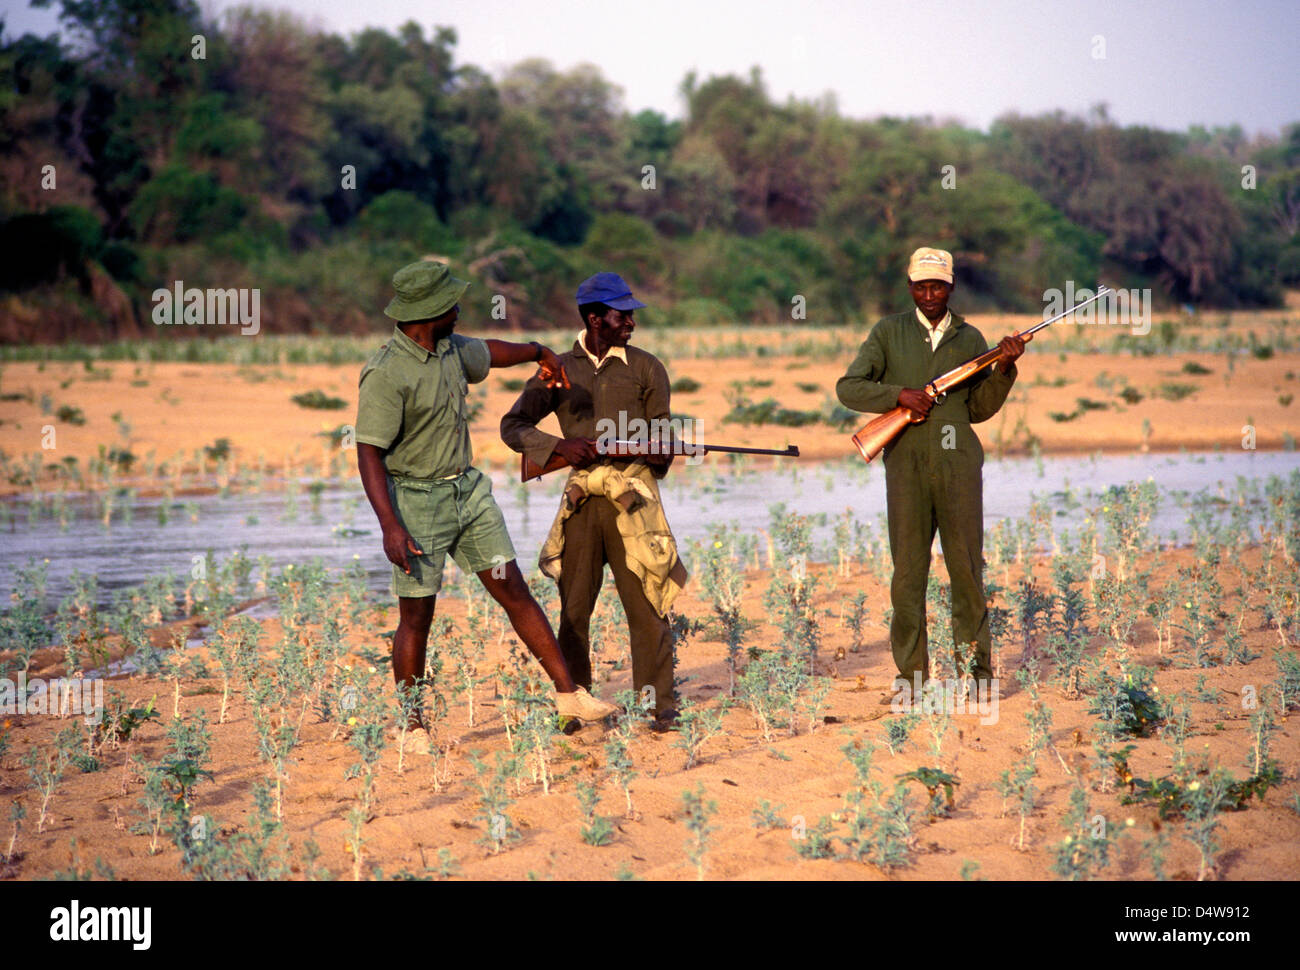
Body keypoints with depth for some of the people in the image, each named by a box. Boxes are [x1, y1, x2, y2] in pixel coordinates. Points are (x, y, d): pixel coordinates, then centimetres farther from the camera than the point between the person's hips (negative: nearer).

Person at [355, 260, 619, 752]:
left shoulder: (451, 348, 3)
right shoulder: (386, 374, -22)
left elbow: (486, 352, 28)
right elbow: (369, 453, -23)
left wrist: (540, 351, 40)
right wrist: (390, 526, -29)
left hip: (468, 488, 7)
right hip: (417, 500, -7)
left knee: (514, 590, 4)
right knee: (416, 615, 2)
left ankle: (568, 692, 7)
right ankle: (412, 726, 17)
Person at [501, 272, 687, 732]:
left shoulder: (645, 368, 8)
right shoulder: (559, 371, 10)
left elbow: (661, 440, 10)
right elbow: (513, 426, 6)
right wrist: (561, 445, -10)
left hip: (632, 497, -1)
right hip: (582, 498, 1)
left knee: (645, 602, -5)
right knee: (574, 606, 3)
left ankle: (660, 704, 1)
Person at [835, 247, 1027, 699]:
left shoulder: (970, 339, 14)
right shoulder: (889, 332, 10)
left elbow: (979, 409, 11)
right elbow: (848, 387, 2)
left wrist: (1003, 370, -4)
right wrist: (900, 395, -11)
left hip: (958, 462, 1)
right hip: (906, 462, -1)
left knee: (966, 565, -1)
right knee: (908, 568, -2)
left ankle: (975, 666, 7)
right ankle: (911, 671, 4)